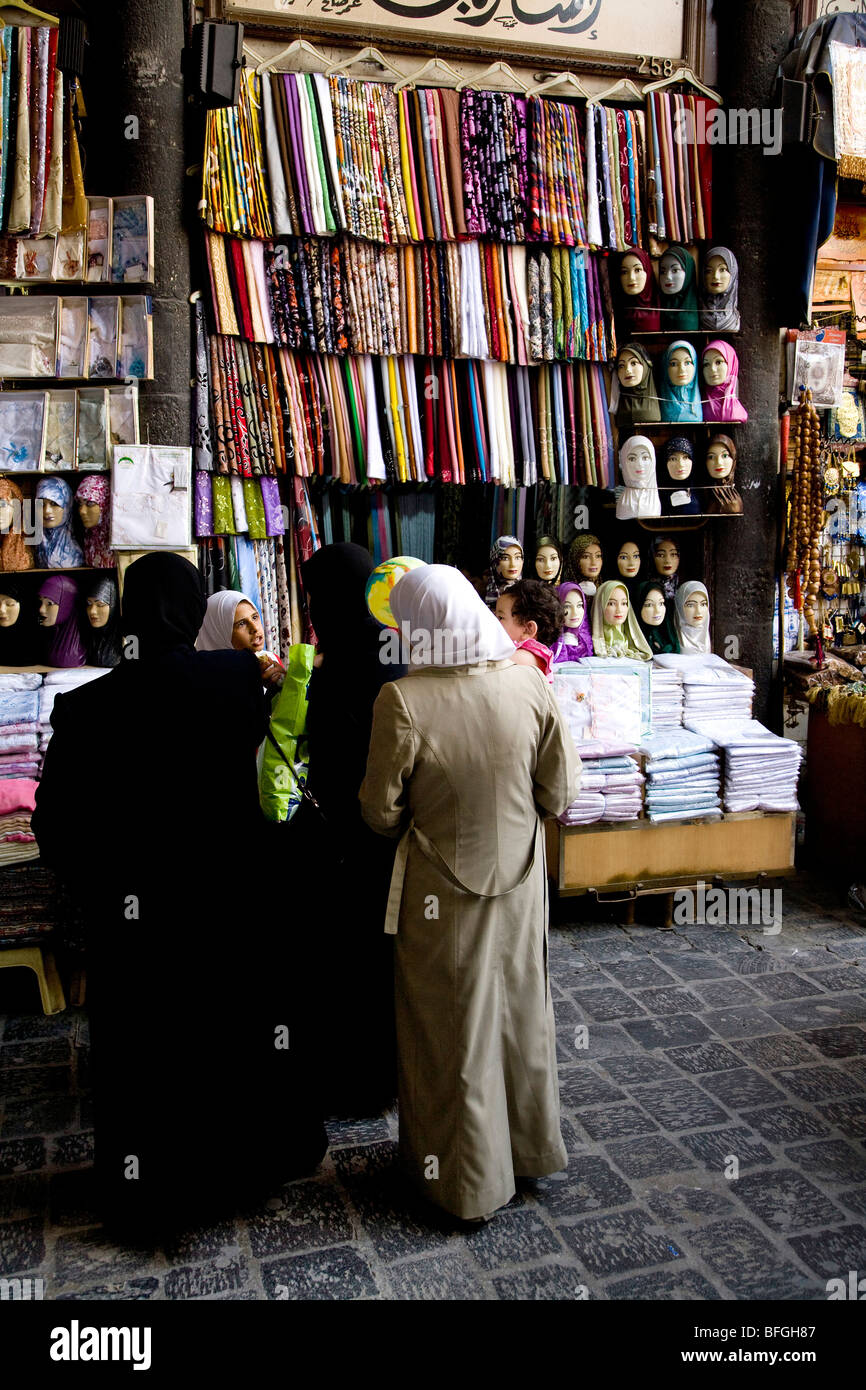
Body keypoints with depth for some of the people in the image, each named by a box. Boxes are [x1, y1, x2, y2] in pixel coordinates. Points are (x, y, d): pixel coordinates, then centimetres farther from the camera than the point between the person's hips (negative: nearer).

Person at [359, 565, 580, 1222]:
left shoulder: (403, 701, -24)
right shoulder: (529, 682, -13)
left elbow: (382, 813, -15)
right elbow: (561, 791, -6)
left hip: (442, 892, -3)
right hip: (518, 879, 4)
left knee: (453, 1028, 14)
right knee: (520, 1009, 23)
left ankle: (466, 1179, 33)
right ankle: (531, 1146, 43)